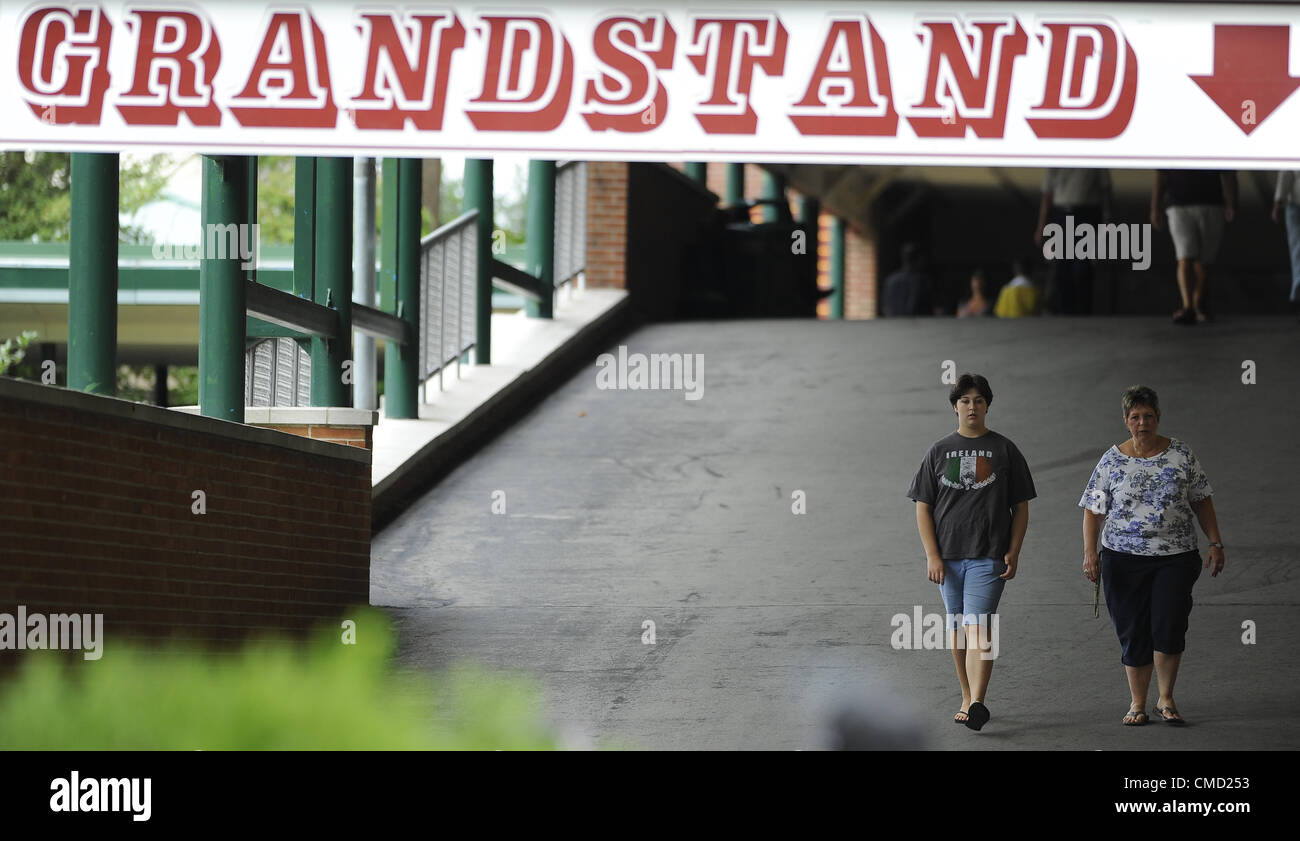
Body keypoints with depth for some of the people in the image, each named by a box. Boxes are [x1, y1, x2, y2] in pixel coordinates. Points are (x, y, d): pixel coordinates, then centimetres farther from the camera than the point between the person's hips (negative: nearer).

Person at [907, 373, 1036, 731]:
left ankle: (977, 703, -24)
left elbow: (1021, 508, 7)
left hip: (988, 556, -3)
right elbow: (923, 507, 6)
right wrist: (932, 556, -3)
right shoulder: (939, 451, 8)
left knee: (977, 627, -15)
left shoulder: (1003, 450, 5)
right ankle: (967, 699, 21)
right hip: (948, 556, 3)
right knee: (956, 628, 10)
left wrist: (1013, 553, -3)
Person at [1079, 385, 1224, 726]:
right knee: (1133, 633, 3)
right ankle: (1138, 704, 14)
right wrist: (1089, 551, -9)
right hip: (1124, 559, 0)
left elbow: (1201, 501, 9)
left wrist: (1215, 543, 3)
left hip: (1175, 557, 0)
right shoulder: (1112, 461, 2)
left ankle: (1166, 699, 6)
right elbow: (1093, 510, 3)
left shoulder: (1181, 455, 3)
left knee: (1169, 628, -10)